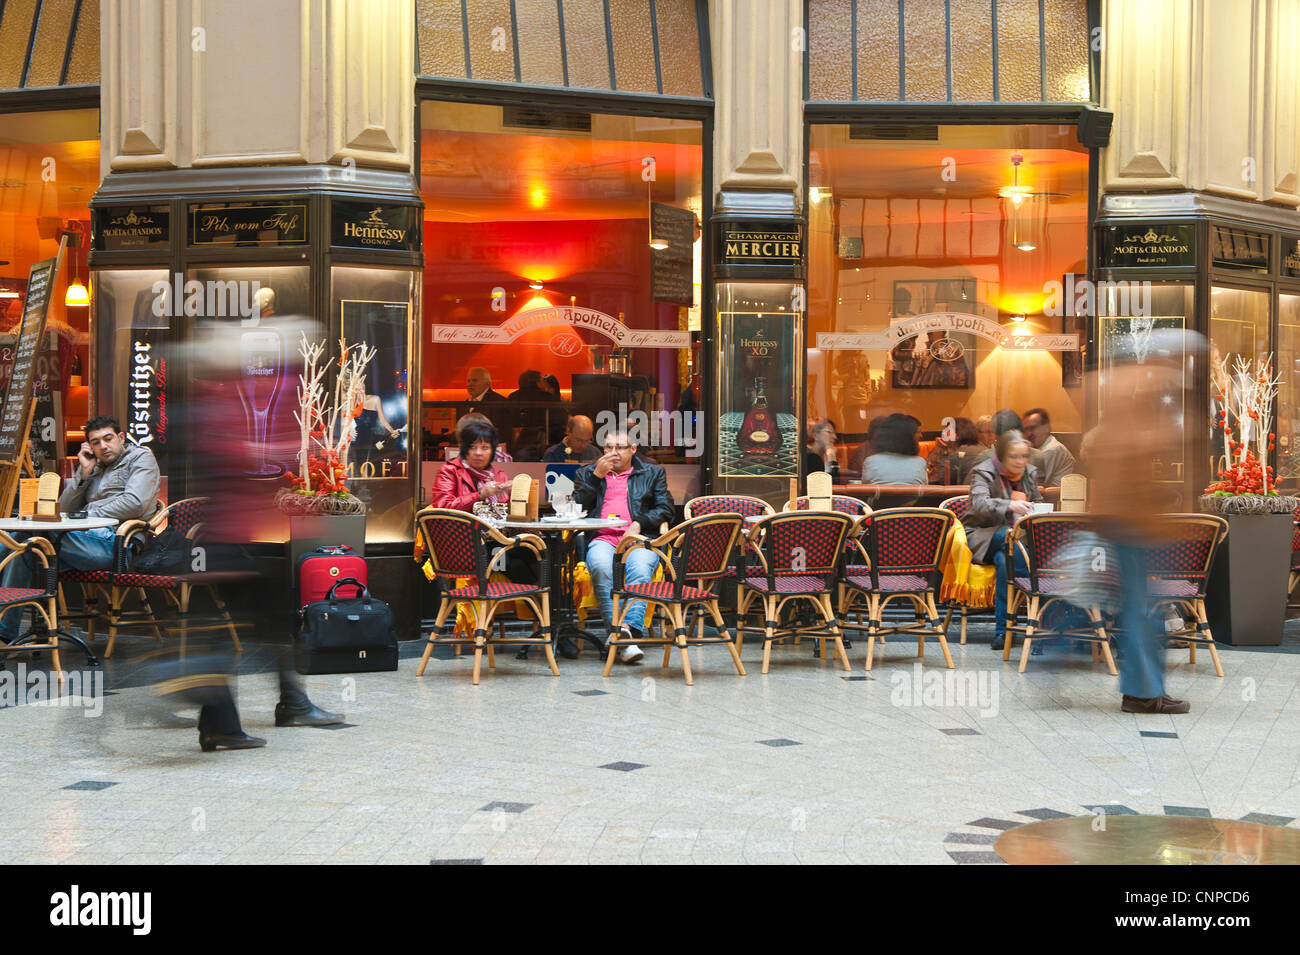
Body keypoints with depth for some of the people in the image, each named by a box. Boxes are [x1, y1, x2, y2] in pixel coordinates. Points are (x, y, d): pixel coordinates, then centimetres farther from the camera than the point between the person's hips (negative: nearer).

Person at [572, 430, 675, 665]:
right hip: (602, 540, 0)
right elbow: (576, 508, 9)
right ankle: (624, 636, -44)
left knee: (640, 569, -37)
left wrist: (639, 524, -4)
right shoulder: (587, 473, 23)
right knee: (601, 568, -36)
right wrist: (596, 475, 1)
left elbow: (665, 509, 13)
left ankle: (630, 628, -51)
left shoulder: (652, 473, 22)